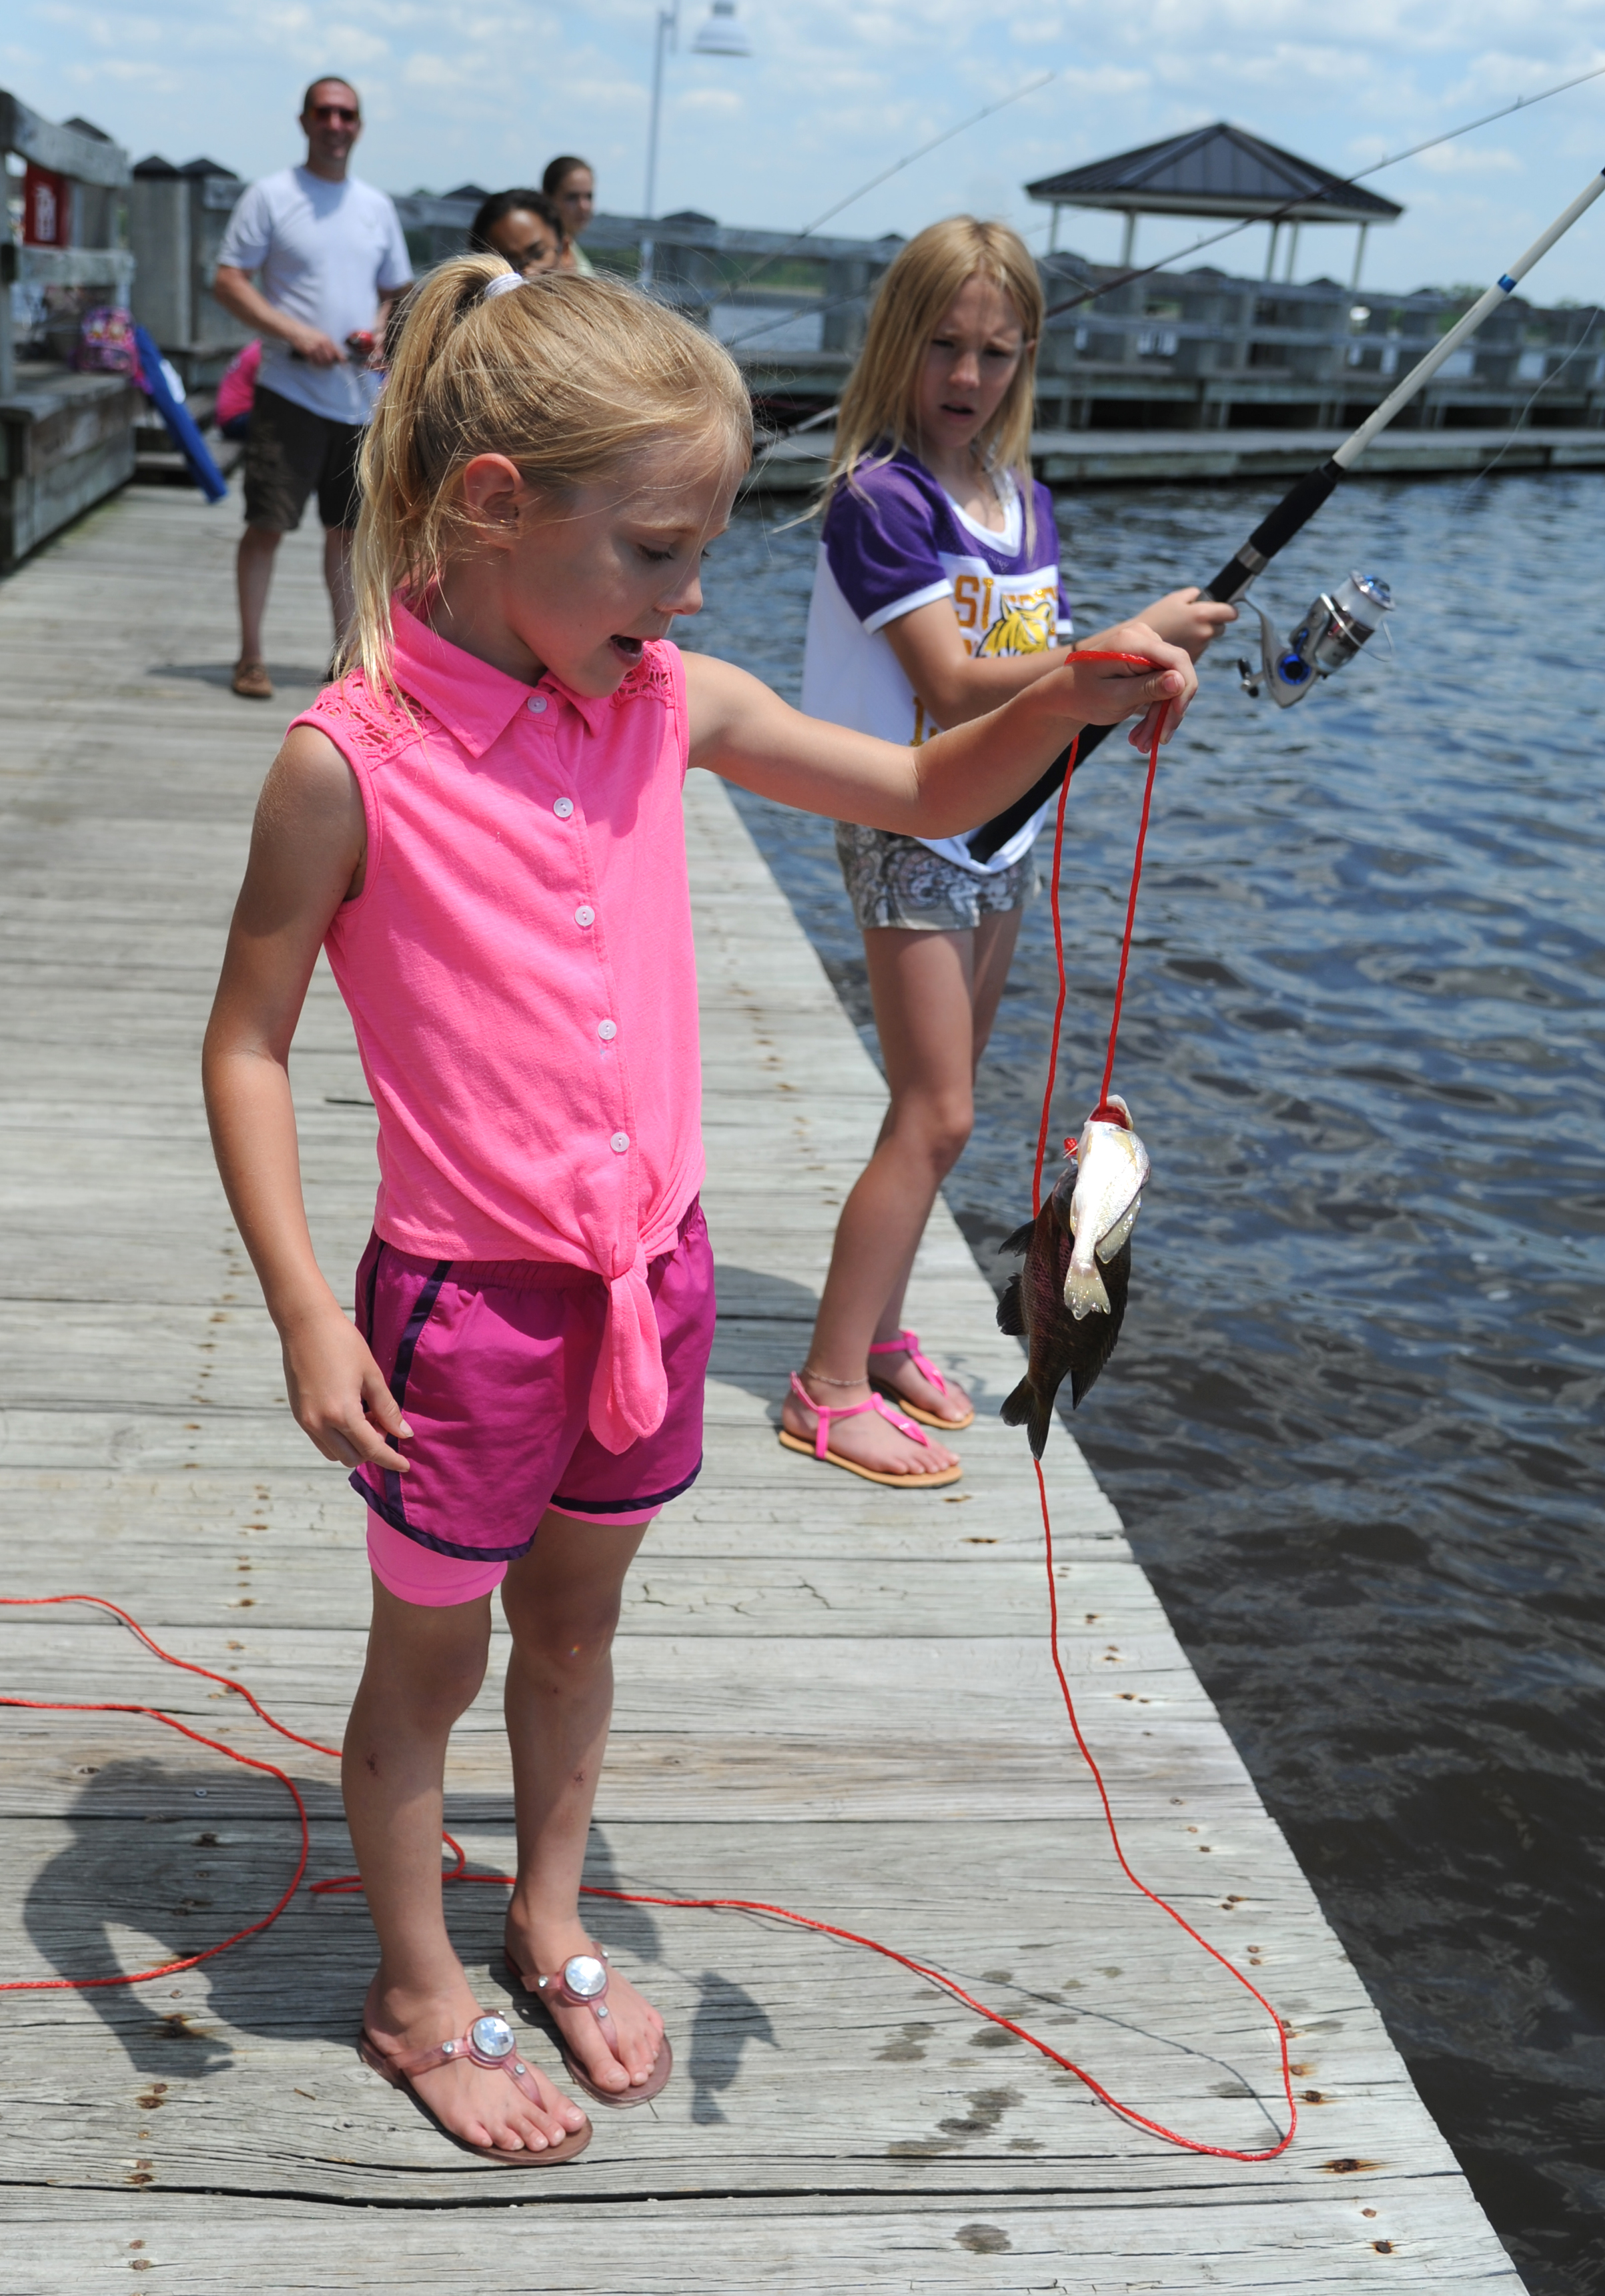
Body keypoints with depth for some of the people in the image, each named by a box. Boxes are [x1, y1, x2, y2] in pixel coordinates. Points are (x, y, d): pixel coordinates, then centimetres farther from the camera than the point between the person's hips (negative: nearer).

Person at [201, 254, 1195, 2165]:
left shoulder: (668, 705, -4)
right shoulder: (351, 759, -18)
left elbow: (927, 795, 8)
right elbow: (247, 1044, -10)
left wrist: (1068, 701, -12)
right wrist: (304, 1311, -16)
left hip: (650, 1273, 5)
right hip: (468, 1303, -5)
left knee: (577, 1618, 24)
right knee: (427, 1661, 16)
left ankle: (551, 1931, 47)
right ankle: (416, 1995, 39)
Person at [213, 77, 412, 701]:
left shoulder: (377, 207, 13)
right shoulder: (270, 195, 0)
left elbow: (396, 292, 21)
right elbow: (227, 282, -4)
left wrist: (380, 331, -2)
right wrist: (296, 334, -16)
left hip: (362, 393, 4)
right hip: (290, 390, -4)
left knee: (350, 527, 10)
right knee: (267, 523, -5)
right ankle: (250, 656, 3)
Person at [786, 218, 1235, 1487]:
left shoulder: (1024, 498, 8)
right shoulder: (878, 498, -16)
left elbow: (1044, 672, 13)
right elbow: (954, 687, -24)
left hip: (1005, 830, 8)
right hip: (910, 833, -8)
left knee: (938, 1108, 14)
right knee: (931, 1117, -8)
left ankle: (881, 1335, 27)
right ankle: (829, 1386, 1)